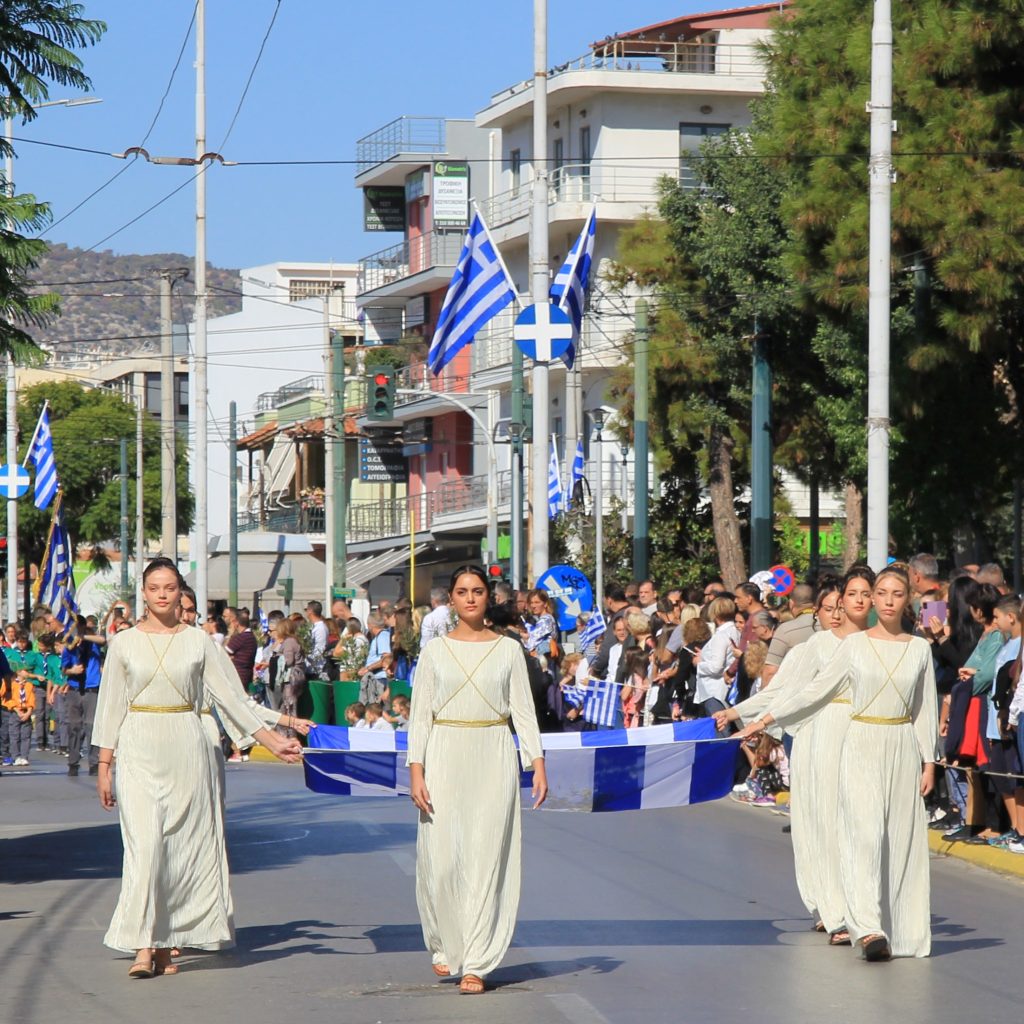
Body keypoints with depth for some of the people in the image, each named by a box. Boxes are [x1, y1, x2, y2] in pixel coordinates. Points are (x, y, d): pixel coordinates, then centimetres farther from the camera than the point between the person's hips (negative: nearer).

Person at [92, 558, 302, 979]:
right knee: (145, 843, -12)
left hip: (186, 747, 1)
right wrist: (104, 766, 3)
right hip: (139, 749, -1)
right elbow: (110, 706, 7)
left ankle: (166, 946, 9)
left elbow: (230, 696, 7)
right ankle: (143, 947, -14)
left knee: (183, 847, 1)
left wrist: (272, 740, 2)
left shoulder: (198, 641, 5)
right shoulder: (124, 643, 4)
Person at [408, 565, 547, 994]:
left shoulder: (508, 650, 6)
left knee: (486, 858, -4)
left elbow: (523, 709, 5)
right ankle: (444, 946, 21)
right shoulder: (435, 652, 5)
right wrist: (416, 771, -6)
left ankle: (476, 963, -2)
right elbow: (420, 714, 4)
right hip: (445, 755, 0)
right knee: (441, 857, -4)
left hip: (494, 757, 0)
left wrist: (538, 762, -5)